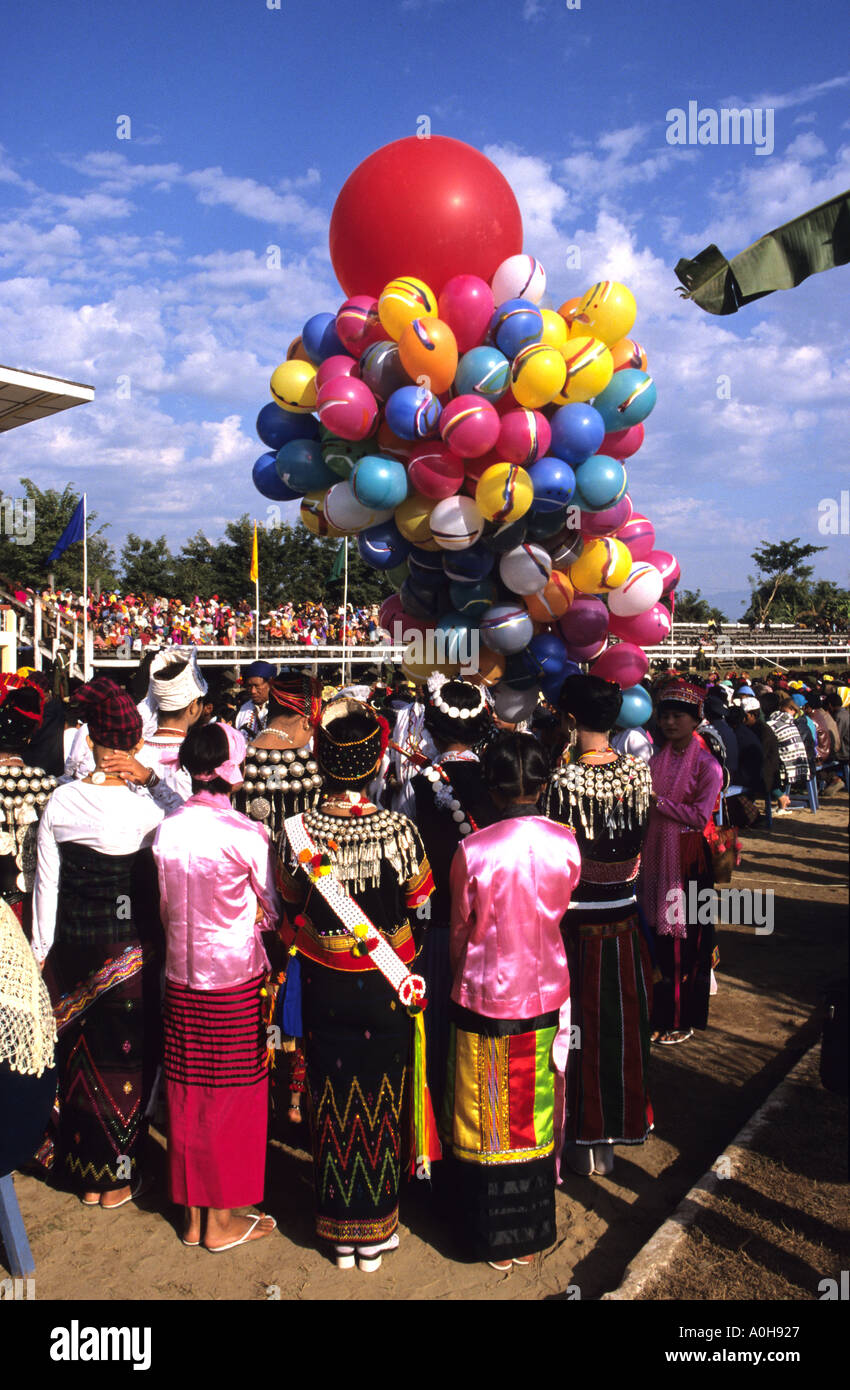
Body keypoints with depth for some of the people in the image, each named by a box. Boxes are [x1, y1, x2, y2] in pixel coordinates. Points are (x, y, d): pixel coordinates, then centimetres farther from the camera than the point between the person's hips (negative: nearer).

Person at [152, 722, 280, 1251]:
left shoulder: (166, 830, -4)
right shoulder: (246, 834, -18)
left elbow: (165, 907, 8)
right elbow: (275, 909, -7)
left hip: (181, 974, 5)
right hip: (236, 976, -5)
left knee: (186, 1094, 15)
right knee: (233, 1095, 9)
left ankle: (191, 1214, 29)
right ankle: (224, 1220, 21)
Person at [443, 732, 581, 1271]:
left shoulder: (473, 851, -19)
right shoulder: (566, 843, -11)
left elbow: (461, 933, -6)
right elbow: (563, 912, 5)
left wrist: (460, 979, 13)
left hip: (486, 999, -3)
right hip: (547, 997, 3)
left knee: (488, 1121, 14)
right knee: (536, 1116, 18)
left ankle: (494, 1241, 28)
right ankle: (533, 1233, 34)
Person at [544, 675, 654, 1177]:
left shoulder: (565, 781, -20)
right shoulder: (640, 771, -5)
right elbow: (642, 840, 5)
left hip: (580, 918, -4)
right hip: (625, 913, 4)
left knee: (584, 1024, 10)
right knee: (624, 1022, 18)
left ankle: (587, 1140, 22)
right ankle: (623, 1122, 34)